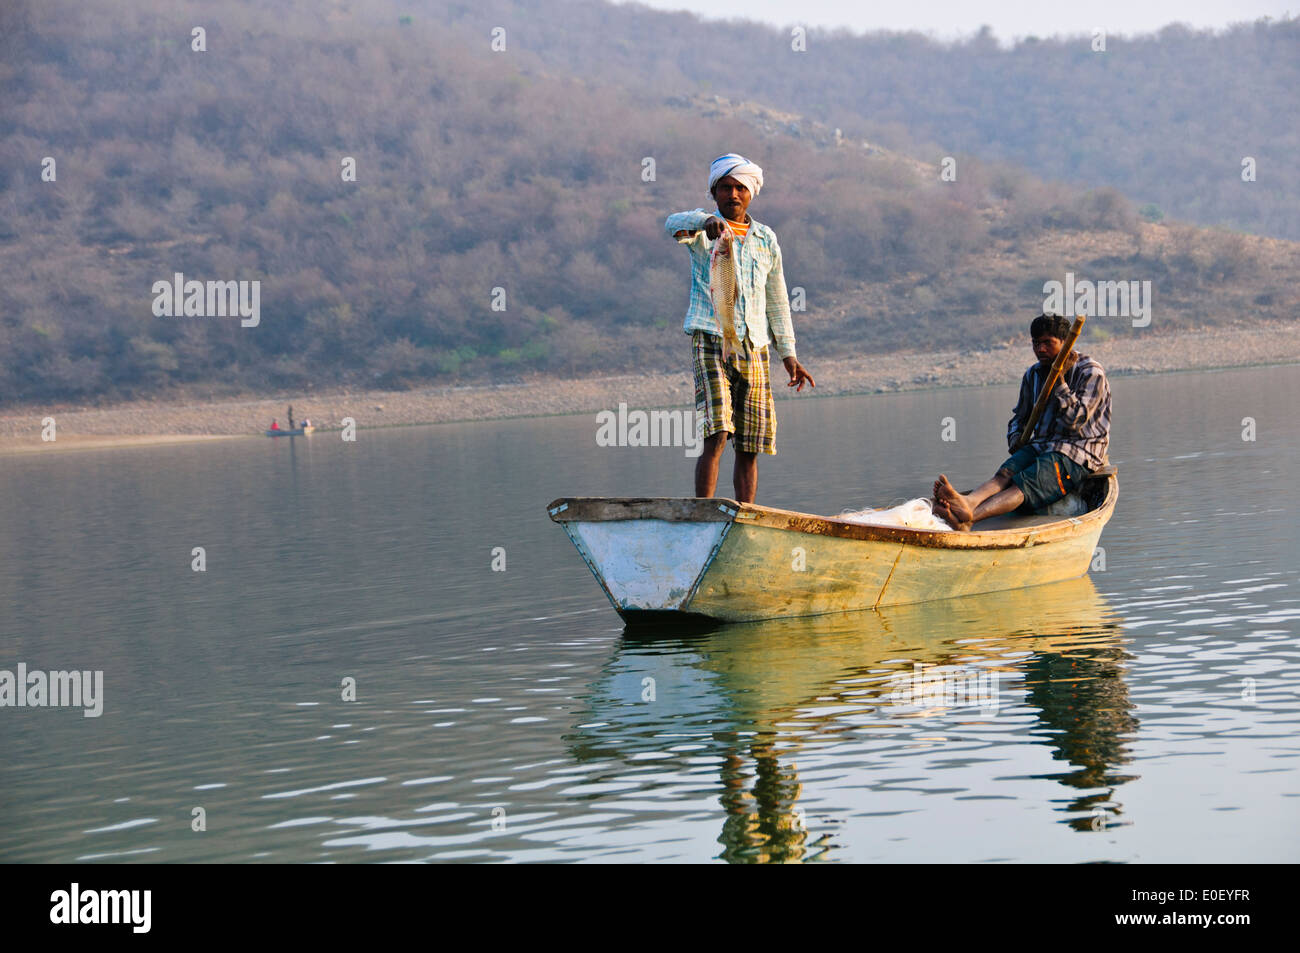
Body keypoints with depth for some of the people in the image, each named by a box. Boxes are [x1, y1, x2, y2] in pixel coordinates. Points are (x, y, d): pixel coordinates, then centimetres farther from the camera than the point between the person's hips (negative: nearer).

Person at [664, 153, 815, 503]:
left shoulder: (766, 239, 16)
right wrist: (705, 222, -44)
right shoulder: (703, 228, 3)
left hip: (754, 347, 5)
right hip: (711, 340, -5)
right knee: (716, 435, -19)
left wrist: (788, 354, 19)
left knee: (749, 448, 3)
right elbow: (673, 224, -22)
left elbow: (777, 299, 22)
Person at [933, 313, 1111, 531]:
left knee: (1023, 484, -32)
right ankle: (968, 502, -60)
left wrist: (1059, 380, -15)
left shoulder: (1091, 373, -5)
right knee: (1006, 473, -27)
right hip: (1042, 447, 7)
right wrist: (1016, 443, 5)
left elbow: (1074, 420, -16)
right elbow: (1019, 417, 26)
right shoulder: (1033, 375, 15)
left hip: (1077, 455, -7)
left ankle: (968, 518, -59)